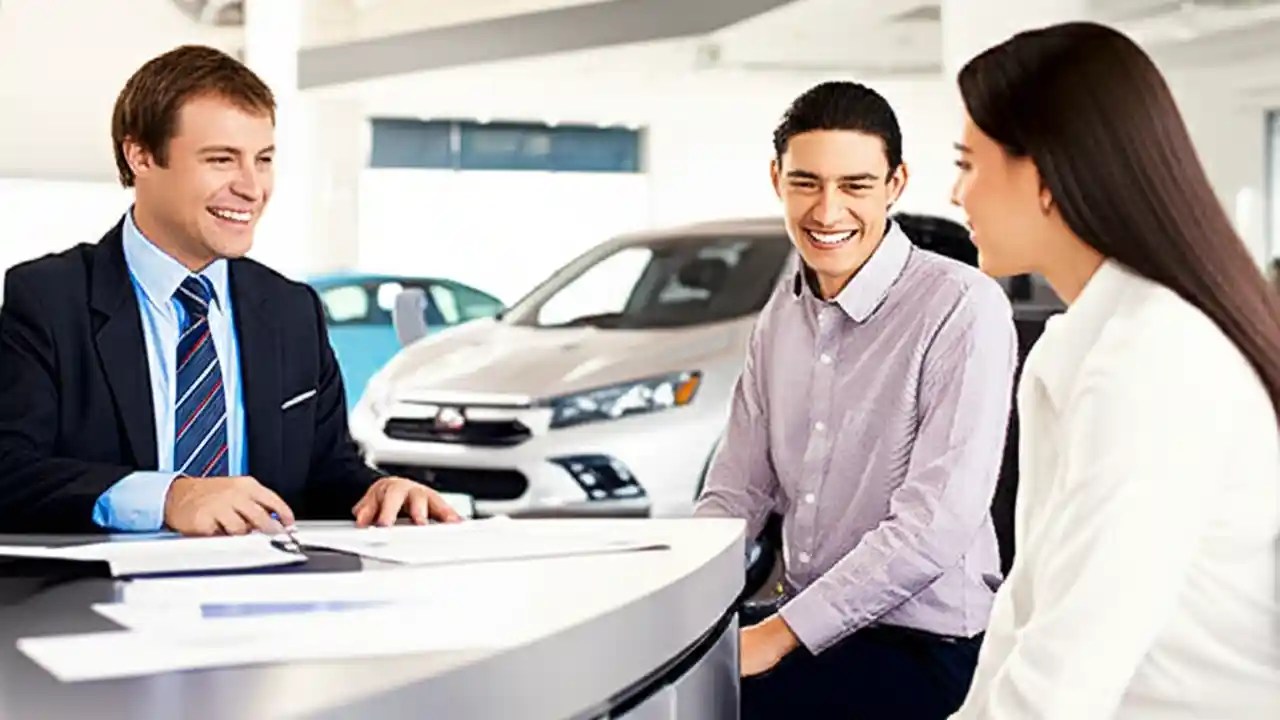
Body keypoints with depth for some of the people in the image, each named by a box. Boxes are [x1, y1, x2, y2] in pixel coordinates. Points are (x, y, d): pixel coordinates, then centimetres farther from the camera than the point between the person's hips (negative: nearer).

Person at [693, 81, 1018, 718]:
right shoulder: (785, 309, 7)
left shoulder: (963, 307, -17)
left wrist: (780, 634, -22)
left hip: (922, 645, -6)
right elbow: (737, 490, 9)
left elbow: (933, 528, -22)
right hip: (804, 615, 7)